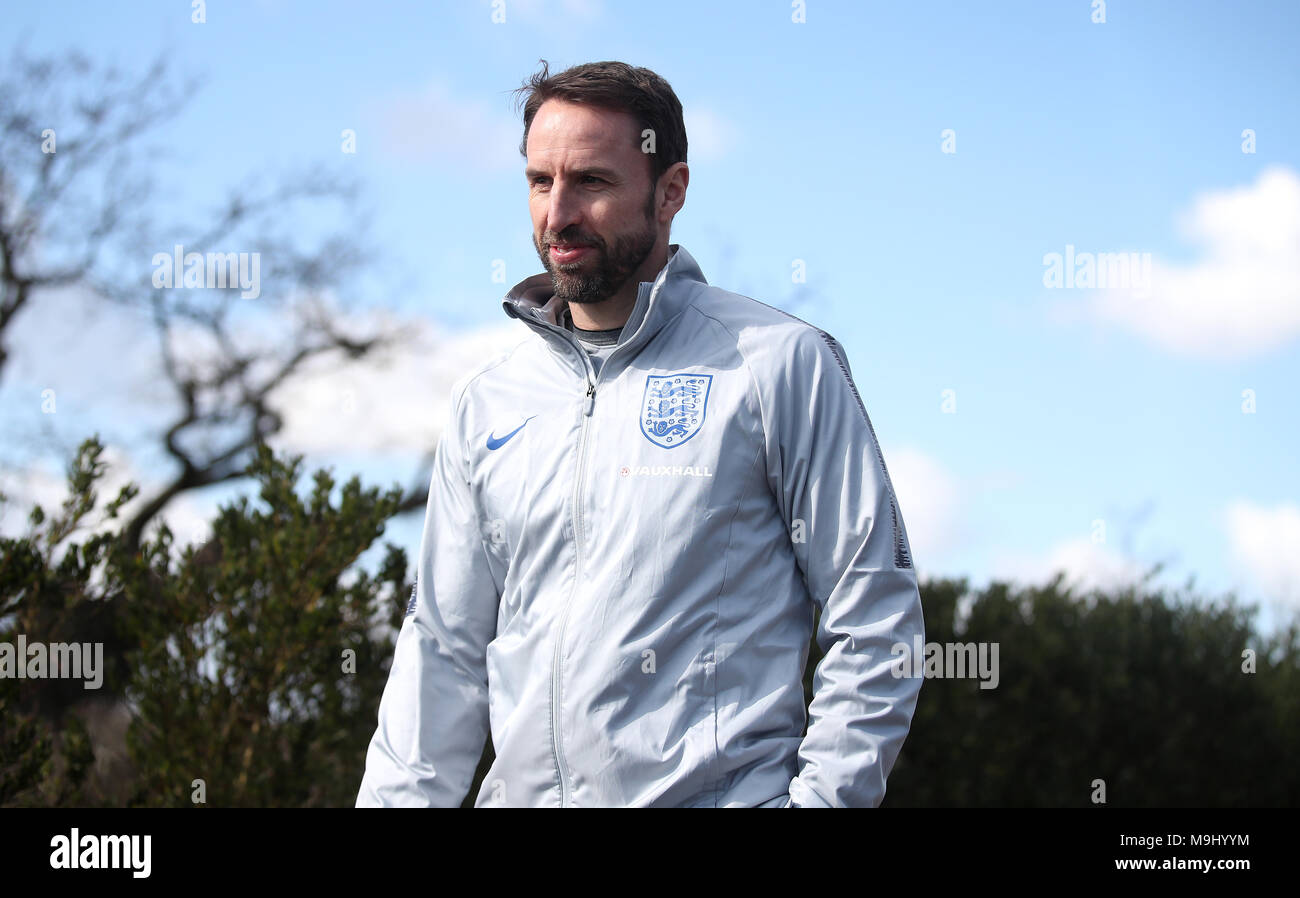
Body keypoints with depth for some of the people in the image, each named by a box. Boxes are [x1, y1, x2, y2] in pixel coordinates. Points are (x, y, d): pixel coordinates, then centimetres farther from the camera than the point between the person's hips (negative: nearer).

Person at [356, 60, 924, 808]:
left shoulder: (782, 366, -2)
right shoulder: (488, 403, 13)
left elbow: (875, 615, -5)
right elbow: (445, 646, 15)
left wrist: (822, 796, -13)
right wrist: (397, 796, 4)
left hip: (719, 790, -4)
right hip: (521, 791, 4)